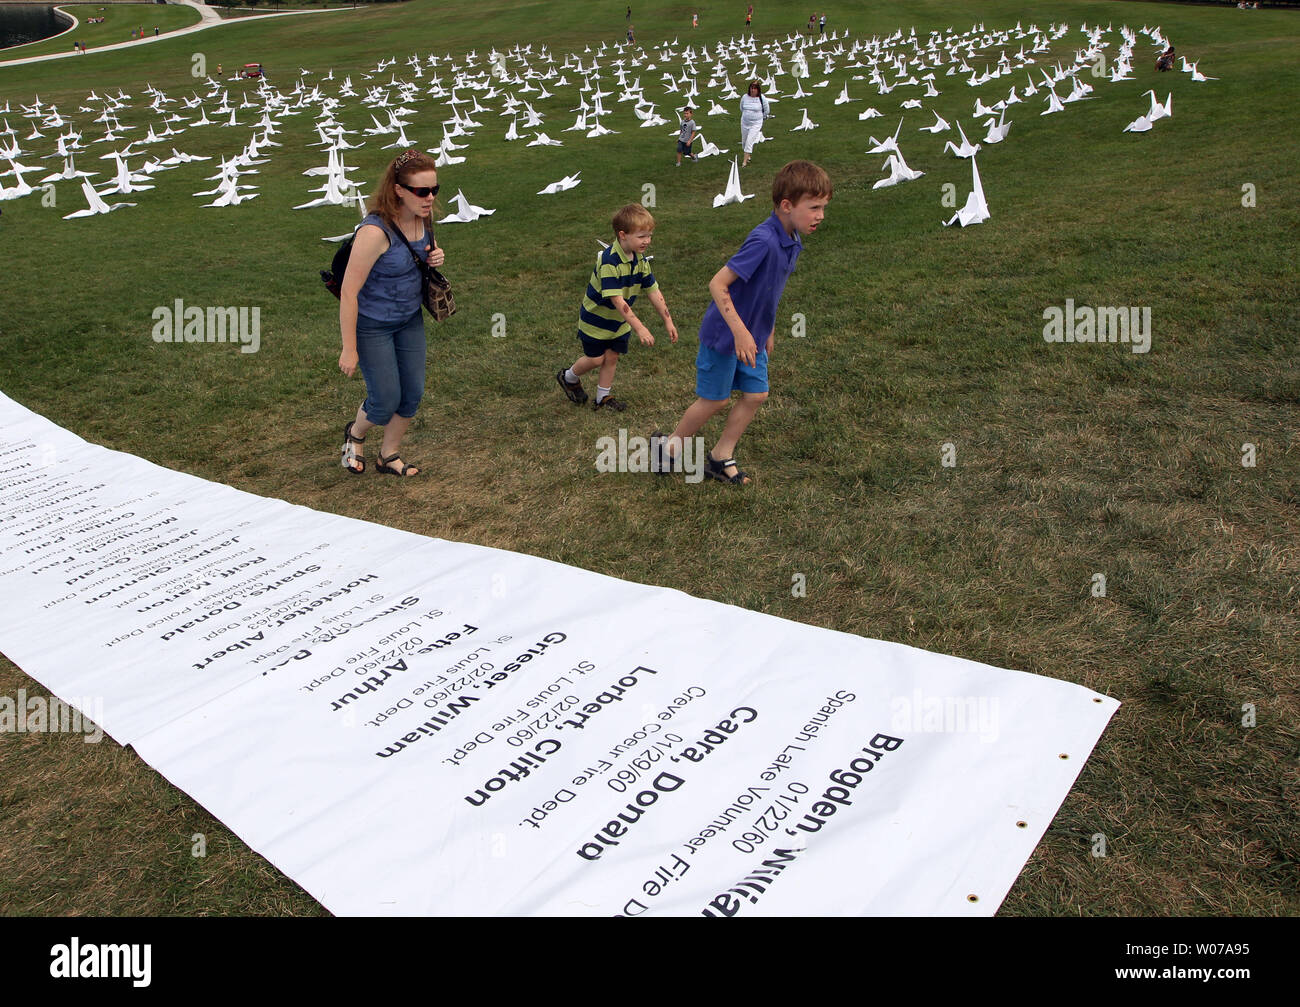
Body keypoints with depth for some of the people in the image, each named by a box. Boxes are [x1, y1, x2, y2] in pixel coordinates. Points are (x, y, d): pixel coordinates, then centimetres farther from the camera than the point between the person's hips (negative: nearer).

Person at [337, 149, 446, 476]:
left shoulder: (423, 217, -7)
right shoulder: (375, 231, -30)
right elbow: (348, 293, -25)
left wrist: (434, 257, -9)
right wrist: (349, 349, -21)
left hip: (410, 320, 7)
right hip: (371, 326, -7)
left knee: (413, 393, 11)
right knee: (386, 401, 0)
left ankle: (389, 455, 34)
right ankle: (355, 434, 35)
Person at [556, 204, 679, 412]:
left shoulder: (640, 260, -8)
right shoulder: (609, 261, -33)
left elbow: (653, 292, -2)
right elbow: (617, 300, -38)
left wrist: (668, 321, -3)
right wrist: (639, 328, -42)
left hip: (618, 321, 6)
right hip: (596, 319, -6)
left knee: (612, 357, 11)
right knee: (596, 359, 6)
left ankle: (603, 398, 27)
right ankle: (569, 378, 35)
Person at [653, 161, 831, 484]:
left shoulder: (792, 241, -1)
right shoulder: (763, 240, -29)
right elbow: (717, 284, -28)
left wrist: (768, 329, 21)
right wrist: (740, 332, -30)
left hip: (750, 336, 8)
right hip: (724, 335, -8)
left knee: (756, 395, 10)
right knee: (715, 400, 5)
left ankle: (720, 458, 24)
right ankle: (668, 446, 27)